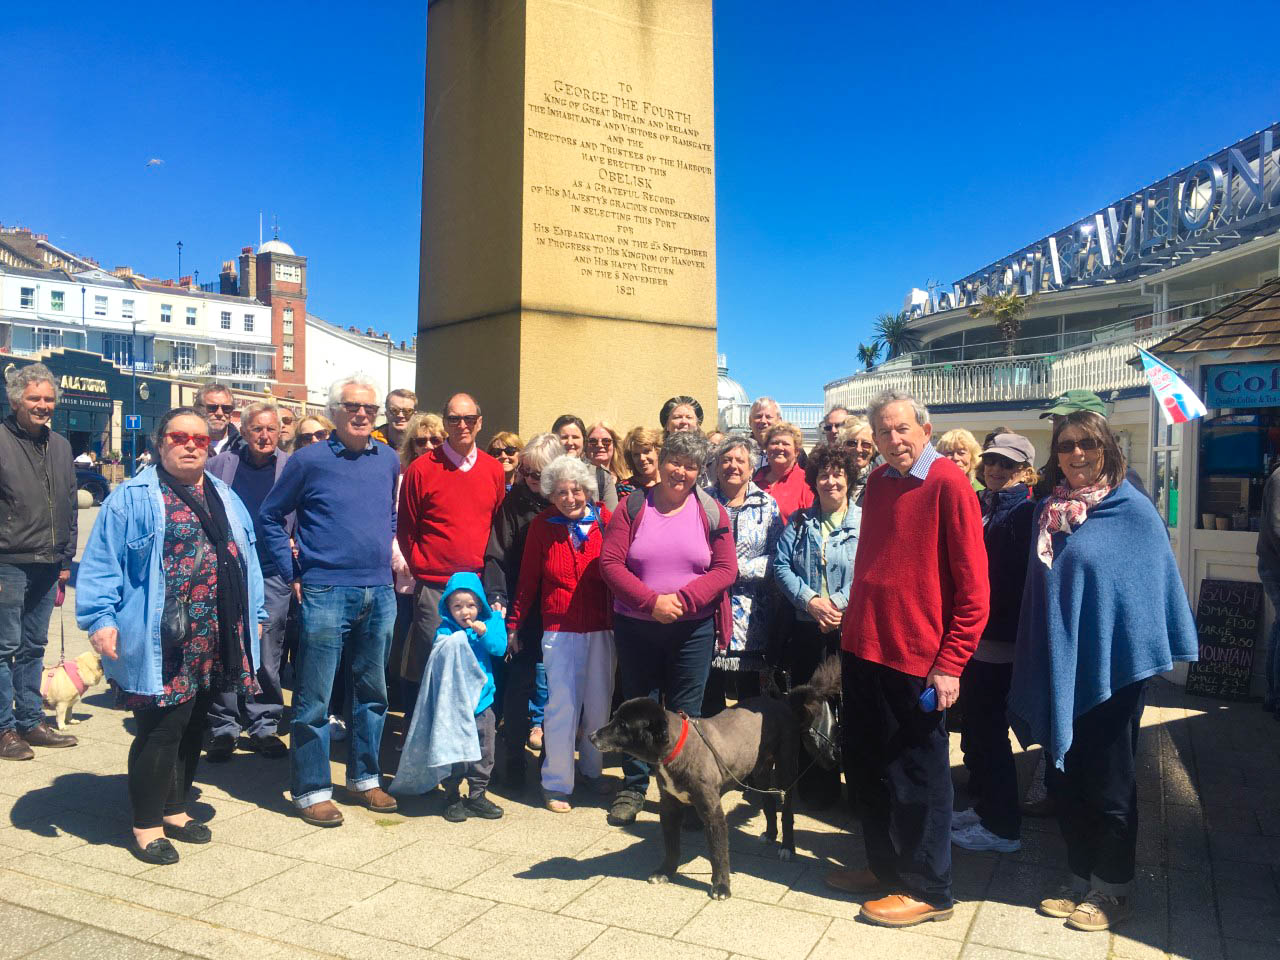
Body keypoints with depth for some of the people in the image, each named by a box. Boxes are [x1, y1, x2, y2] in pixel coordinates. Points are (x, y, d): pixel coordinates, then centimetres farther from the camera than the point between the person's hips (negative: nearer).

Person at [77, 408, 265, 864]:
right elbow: (102, 563, -7)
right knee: (160, 731, -2)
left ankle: (174, 810, 32)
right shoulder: (133, 498, -4)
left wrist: (254, 615, 14)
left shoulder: (225, 499, 15)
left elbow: (246, 560, 17)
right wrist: (100, 619, -15)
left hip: (214, 644, 6)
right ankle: (146, 826, 15)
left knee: (191, 728, 16)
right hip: (161, 645, -6)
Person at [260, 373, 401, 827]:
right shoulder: (310, 459, -5)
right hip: (325, 594, -5)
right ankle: (311, 789, 14)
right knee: (314, 698, 1)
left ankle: (365, 778, 27)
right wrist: (293, 572, -2)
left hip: (379, 595, 5)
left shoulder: (388, 460, 8)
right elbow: (271, 516, 2)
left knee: (371, 692, 14)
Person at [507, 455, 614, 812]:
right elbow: (528, 580, 3)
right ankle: (556, 784, 11)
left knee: (599, 703, 11)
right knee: (562, 705, -3)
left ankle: (592, 768, 32)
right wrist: (513, 623, 2)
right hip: (560, 627, -1)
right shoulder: (542, 525, -2)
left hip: (602, 627, 2)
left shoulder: (605, 519, -2)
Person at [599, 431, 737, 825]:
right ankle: (633, 787, 27)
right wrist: (651, 601, -17)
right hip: (636, 627, 1)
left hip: (694, 628, 0)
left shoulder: (711, 512, 1)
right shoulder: (632, 507, -1)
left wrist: (682, 600, -16)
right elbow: (610, 562, -6)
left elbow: (725, 569, -3)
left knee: (685, 713, 6)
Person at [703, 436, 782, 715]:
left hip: (750, 612, 0)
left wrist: (739, 569, -11)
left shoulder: (767, 505, 5)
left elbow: (777, 557, -1)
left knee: (748, 687, 7)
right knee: (710, 691, 5)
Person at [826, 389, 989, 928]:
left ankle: (928, 891, 24)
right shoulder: (877, 483, 8)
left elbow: (974, 587, -14)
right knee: (865, 768, 17)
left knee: (916, 779, 6)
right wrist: (851, 636, 16)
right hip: (864, 651, 7)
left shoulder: (948, 484, -12)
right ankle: (885, 867, 36)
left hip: (916, 660, -7)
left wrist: (950, 664, -15)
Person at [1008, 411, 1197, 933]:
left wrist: (1162, 652, -8)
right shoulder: (1049, 513, 6)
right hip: (1060, 667, 5)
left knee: (1108, 779, 8)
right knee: (1065, 776, 12)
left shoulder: (1134, 510, -9)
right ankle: (1080, 878, 30)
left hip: (1112, 666, -5)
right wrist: (1038, 665, 10)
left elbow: (1156, 582, -7)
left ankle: (1111, 889, 25)